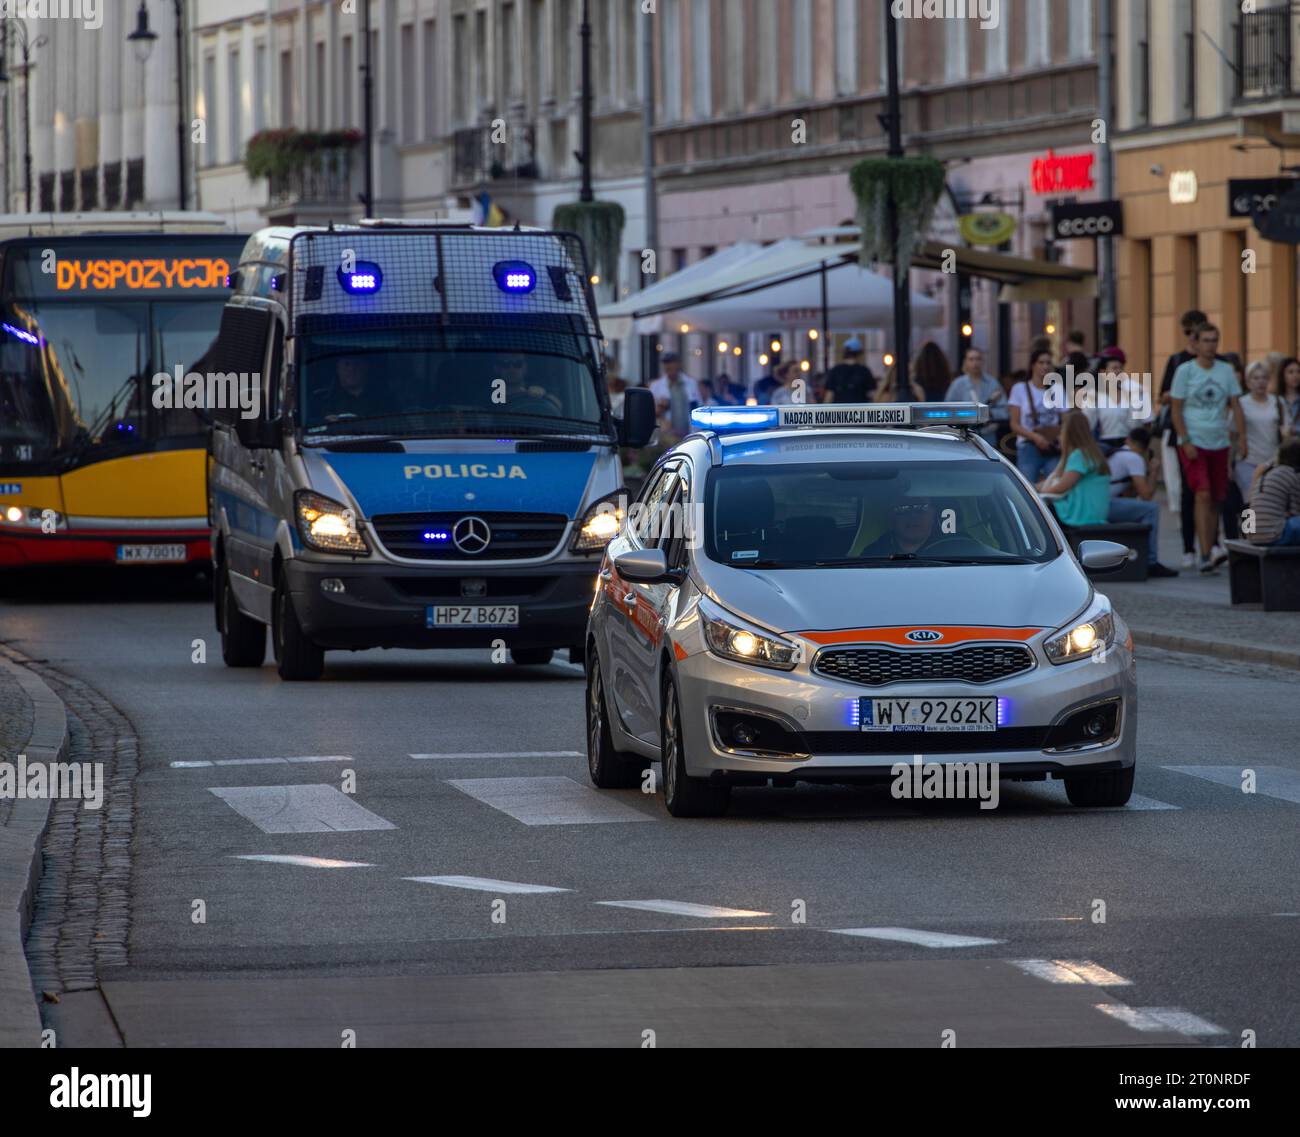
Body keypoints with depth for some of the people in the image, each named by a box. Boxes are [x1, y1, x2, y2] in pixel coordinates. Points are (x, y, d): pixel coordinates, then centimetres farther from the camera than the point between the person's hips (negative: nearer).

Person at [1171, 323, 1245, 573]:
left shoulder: (1226, 371, 7)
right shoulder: (1185, 370, -2)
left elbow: (1236, 406, 9)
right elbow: (1176, 409, -3)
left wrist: (1243, 438, -1)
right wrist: (1185, 442, -12)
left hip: (1219, 444, 4)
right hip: (1193, 443, -4)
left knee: (1216, 499, 8)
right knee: (1203, 495, -16)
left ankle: (1212, 549, 17)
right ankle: (1206, 553, -21)